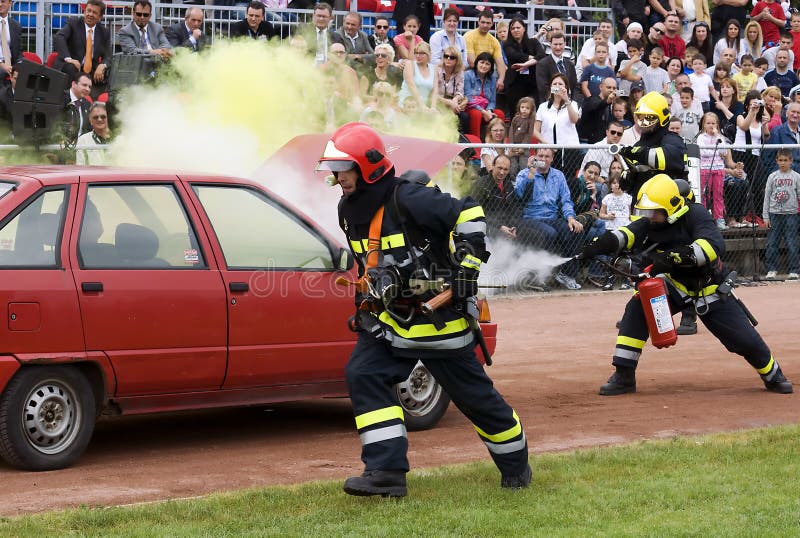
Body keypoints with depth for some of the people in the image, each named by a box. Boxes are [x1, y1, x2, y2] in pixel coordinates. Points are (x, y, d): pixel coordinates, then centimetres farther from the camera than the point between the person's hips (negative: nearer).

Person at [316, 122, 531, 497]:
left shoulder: (408, 199, -20)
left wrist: (467, 268, -22)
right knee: (363, 375, -14)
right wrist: (364, 303, 14)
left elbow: (469, 215, -19)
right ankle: (386, 471, -16)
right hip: (388, 317, 7)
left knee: (473, 394, 3)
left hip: (437, 316, -7)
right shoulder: (349, 211, 6)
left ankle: (516, 464, 25)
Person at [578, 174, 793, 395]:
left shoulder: (694, 214, -25)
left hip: (710, 290, -3)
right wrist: (600, 244, -50)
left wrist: (673, 257, -54)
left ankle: (773, 376, 28)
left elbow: (714, 245, -42)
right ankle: (624, 377, -13)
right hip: (674, 287, 3)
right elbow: (626, 235, -28)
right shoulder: (649, 223, -11)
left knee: (745, 339, -4)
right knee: (637, 308, -21)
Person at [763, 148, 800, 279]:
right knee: (772, 244, 1)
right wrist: (765, 216, 4)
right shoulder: (772, 177, 7)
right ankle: (771, 269, 9)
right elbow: (767, 196, 8)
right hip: (774, 214, 2)